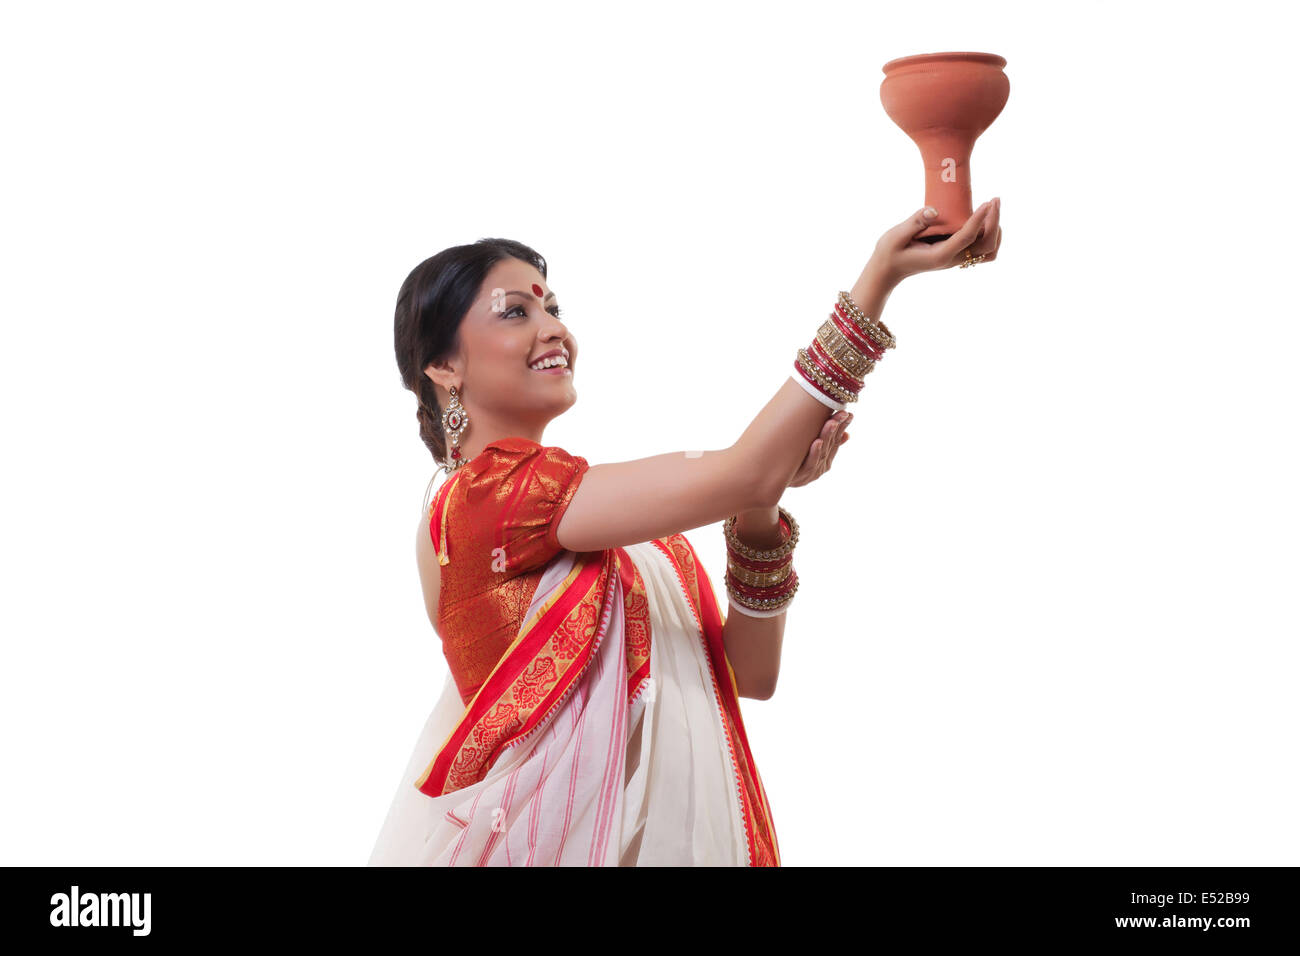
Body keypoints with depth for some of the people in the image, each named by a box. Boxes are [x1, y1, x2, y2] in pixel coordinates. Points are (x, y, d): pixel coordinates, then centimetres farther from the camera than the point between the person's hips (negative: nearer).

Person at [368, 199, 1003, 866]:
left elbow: (750, 675, 3)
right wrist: (879, 280, -20)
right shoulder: (481, 496, -15)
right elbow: (744, 475, -20)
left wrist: (761, 513, -12)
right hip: (561, 843, -7)